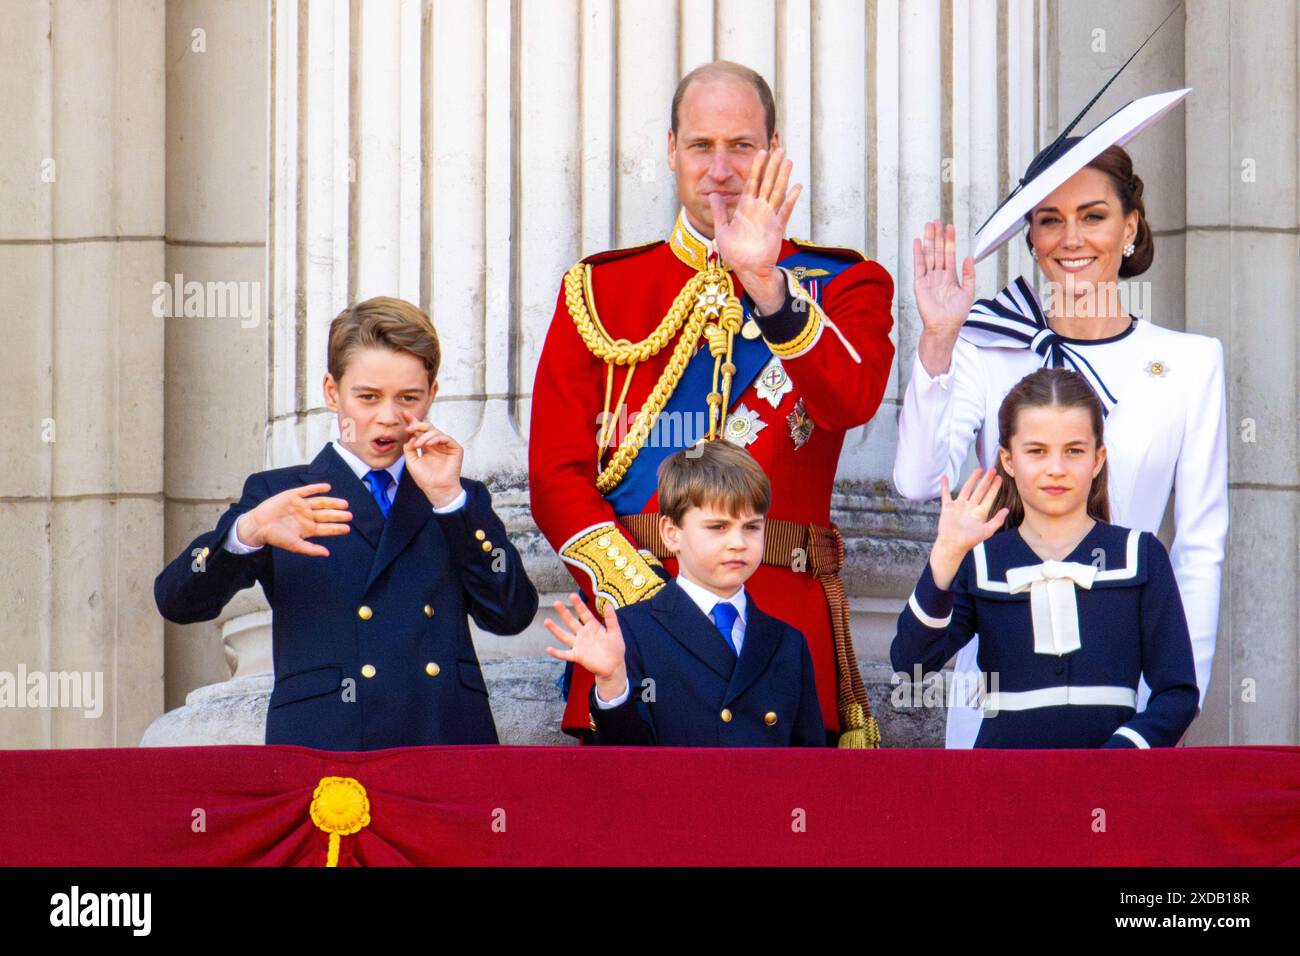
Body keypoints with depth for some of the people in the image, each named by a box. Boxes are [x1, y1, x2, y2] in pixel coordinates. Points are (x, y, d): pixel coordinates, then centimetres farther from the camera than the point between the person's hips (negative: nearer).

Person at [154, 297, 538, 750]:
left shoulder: (461, 500, 19)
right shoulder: (277, 495, 12)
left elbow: (512, 615, 6)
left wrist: (448, 497, -1)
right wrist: (247, 533, -18)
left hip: (449, 739, 2)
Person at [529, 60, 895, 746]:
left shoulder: (844, 285, 9)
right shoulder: (598, 289, 11)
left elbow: (852, 400, -13)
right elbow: (557, 474, 4)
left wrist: (765, 281, -25)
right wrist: (642, 598, -10)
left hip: (786, 627, -1)